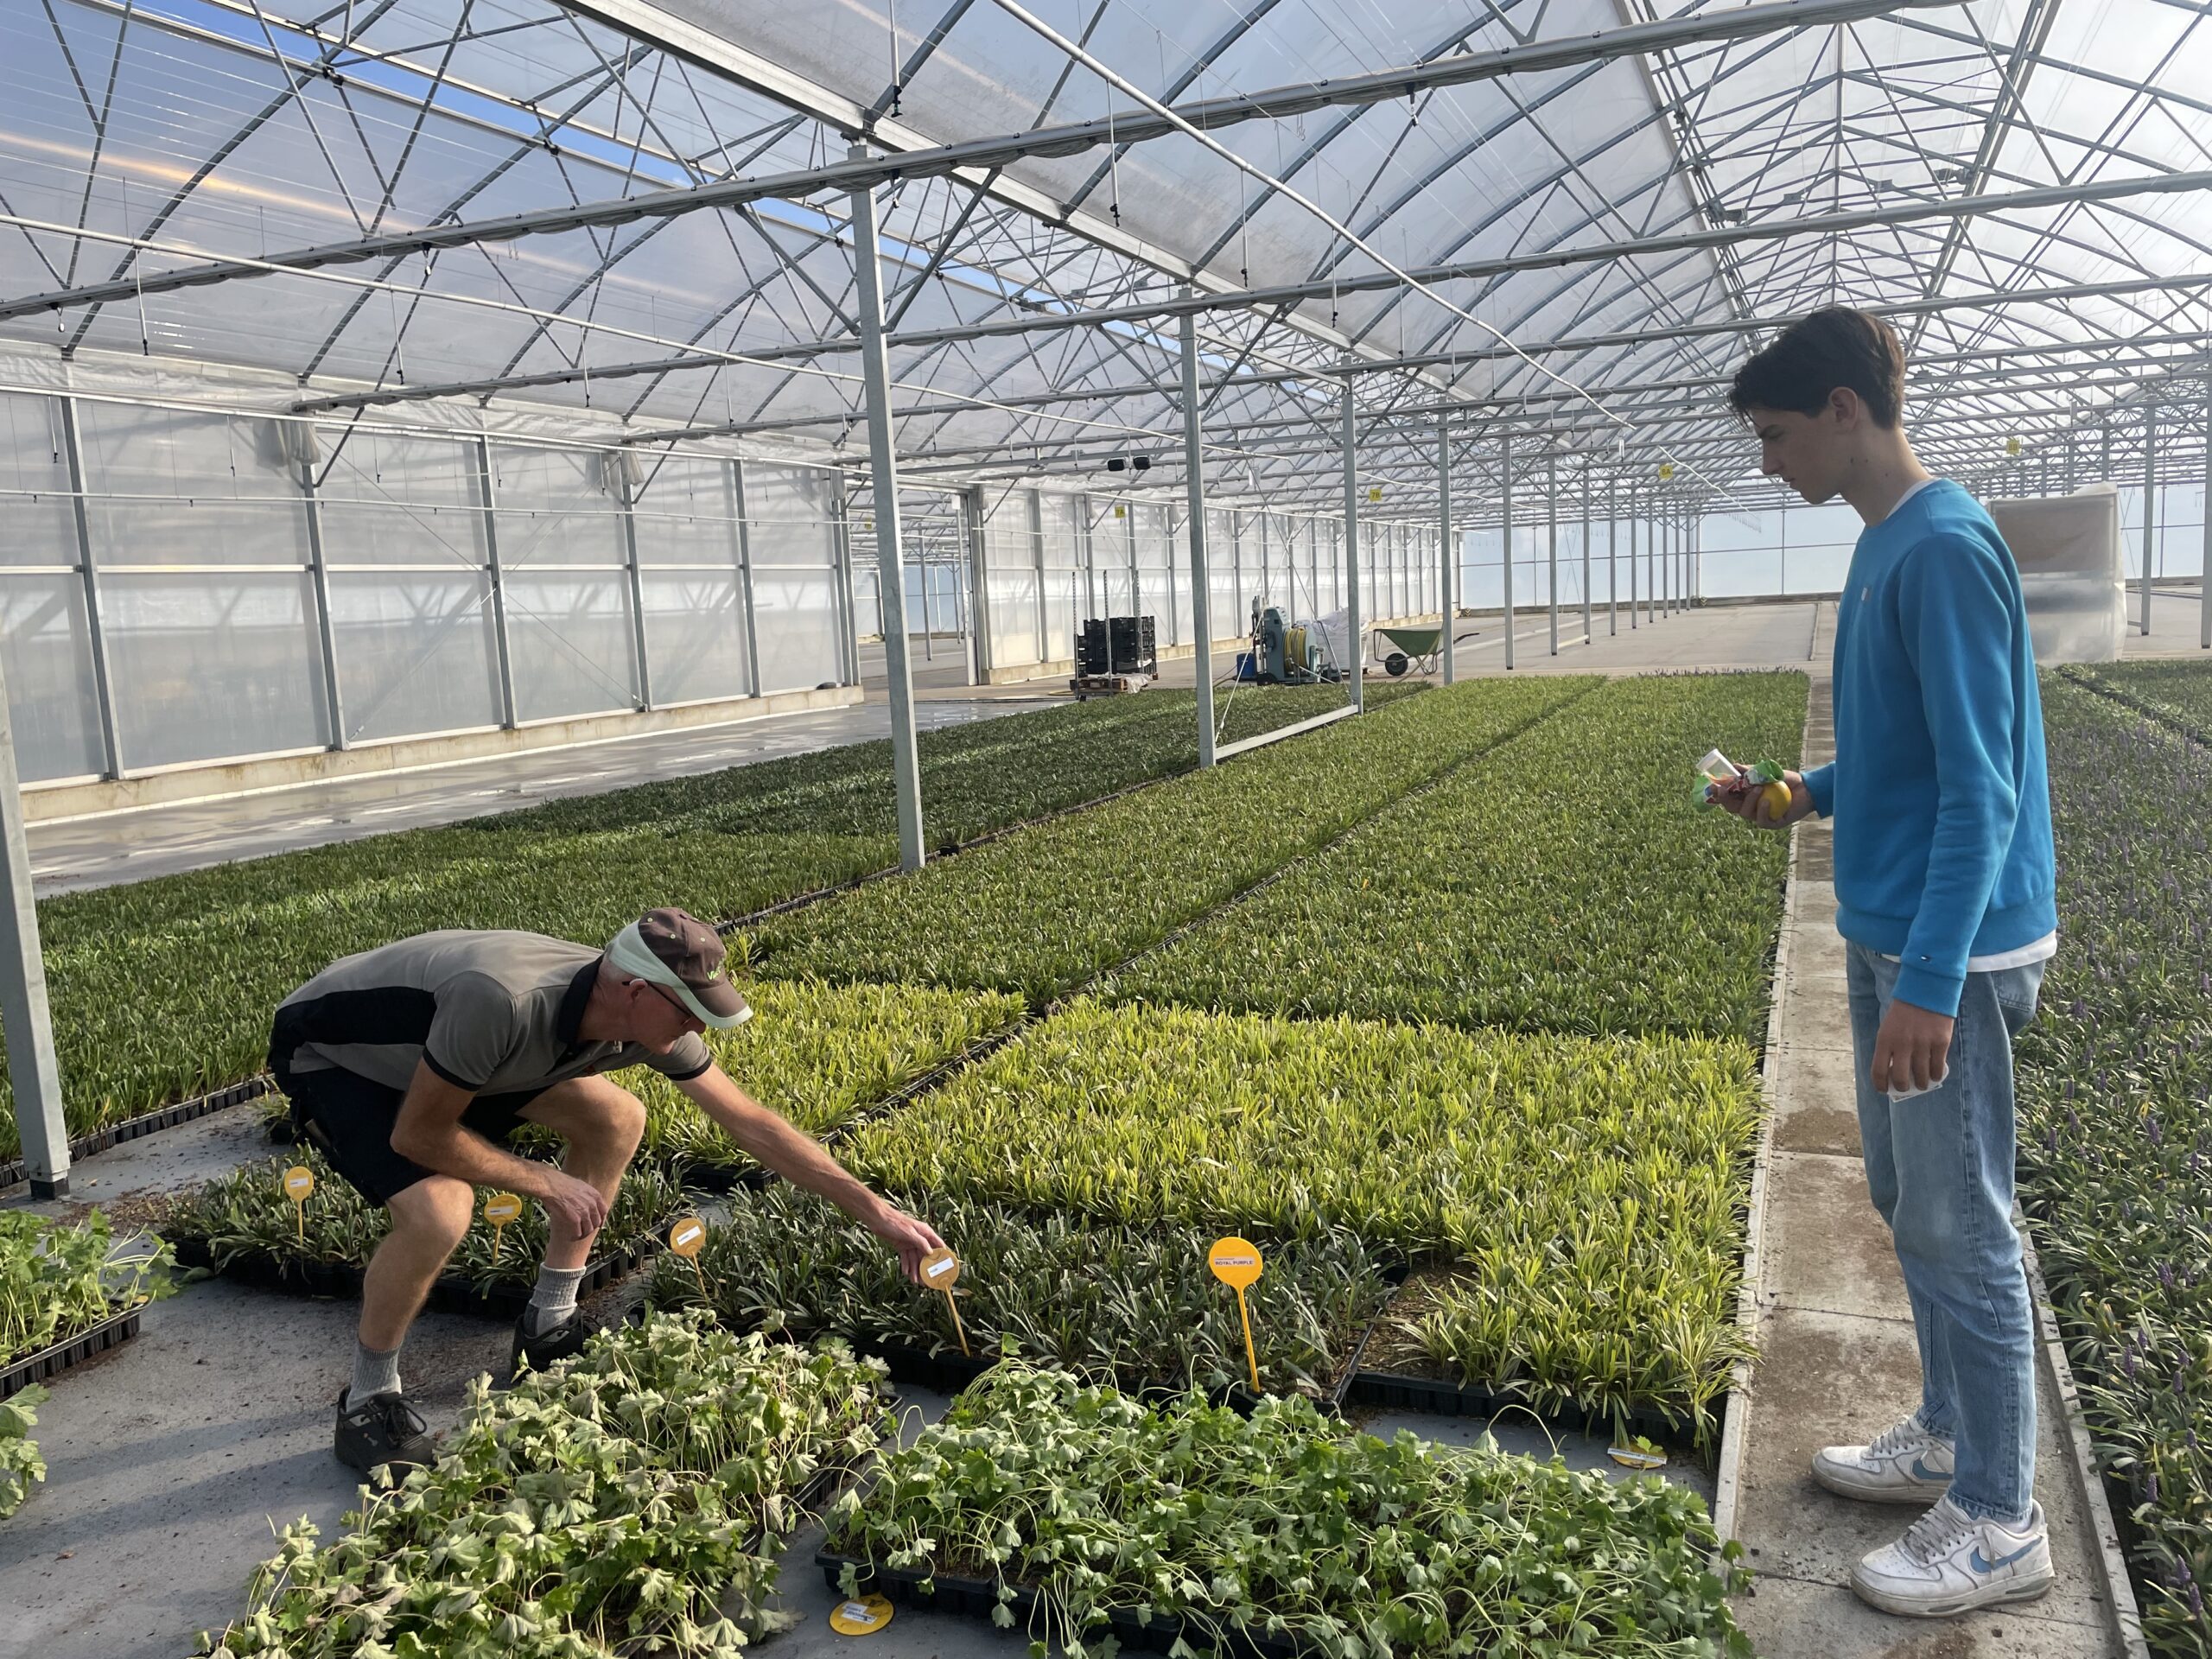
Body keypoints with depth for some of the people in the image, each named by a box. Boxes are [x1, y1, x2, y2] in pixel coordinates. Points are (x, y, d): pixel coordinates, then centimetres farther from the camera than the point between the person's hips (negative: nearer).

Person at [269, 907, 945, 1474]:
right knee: (440, 1208, -31)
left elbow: (751, 1123, -11)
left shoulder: (643, 1018, -18)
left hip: (427, 1041, 7)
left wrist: (877, 1212, -11)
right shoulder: (503, 1003, -42)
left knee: (616, 1120, -2)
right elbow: (418, 1137, -28)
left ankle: (549, 1325, 14)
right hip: (327, 1051, -7)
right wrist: (548, 1184, -17)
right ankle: (368, 1402, -4)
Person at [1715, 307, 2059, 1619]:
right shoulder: (1885, 545, 11)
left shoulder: (1945, 548, -19)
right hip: (1890, 935, 10)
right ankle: (1951, 1438, 36)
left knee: (1960, 1227, 2)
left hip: (1949, 952, -10)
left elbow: (1981, 786, -23)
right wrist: (1812, 794, 8)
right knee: (1910, 1203, 19)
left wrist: (1929, 982, -25)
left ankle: (2001, 1522, 18)